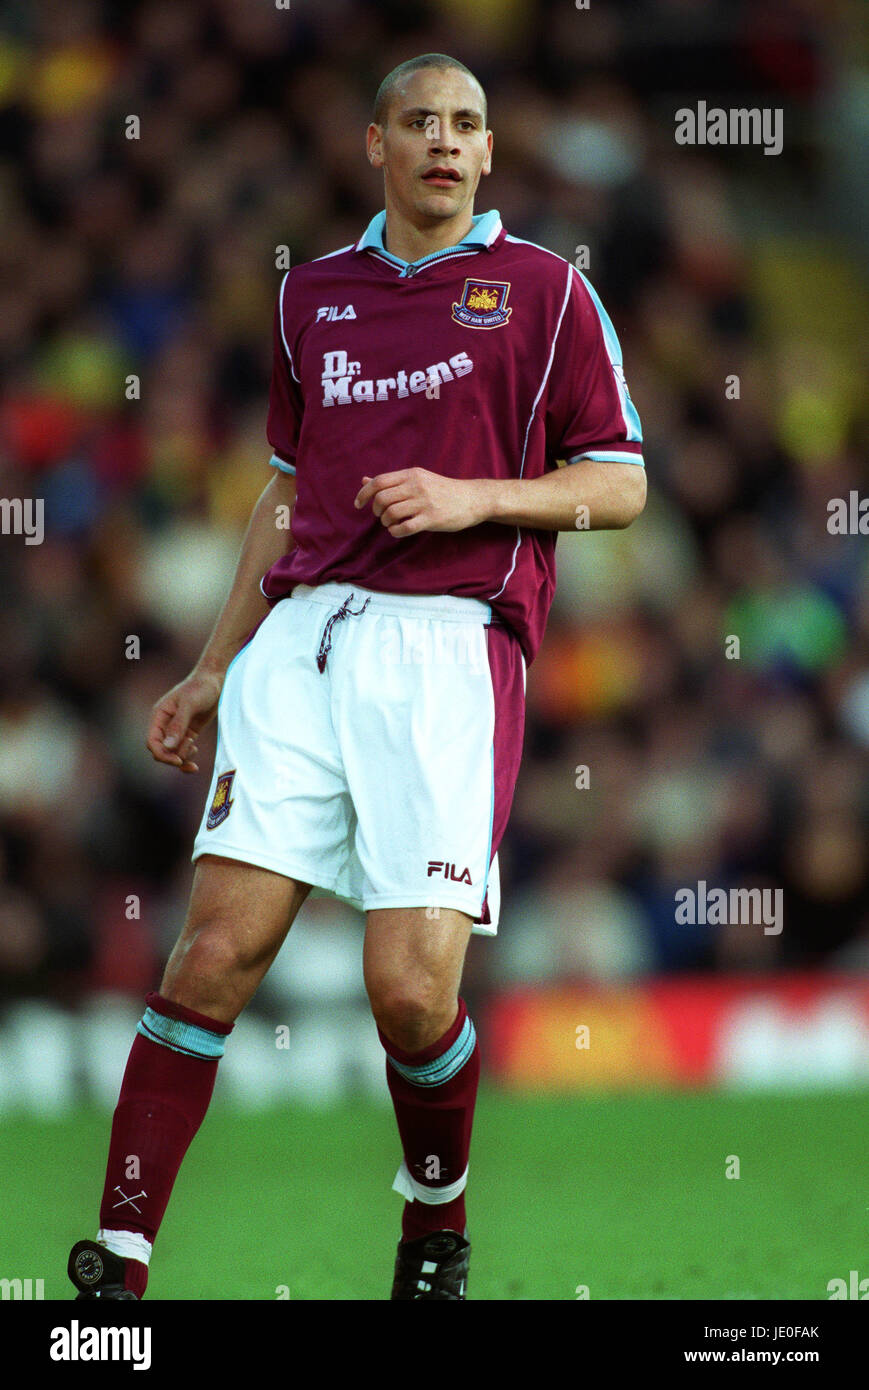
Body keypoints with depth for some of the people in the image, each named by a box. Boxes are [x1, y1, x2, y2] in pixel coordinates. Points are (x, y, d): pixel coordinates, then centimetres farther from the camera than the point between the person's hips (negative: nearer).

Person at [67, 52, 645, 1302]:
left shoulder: (545, 290, 8)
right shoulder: (314, 294, 20)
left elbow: (620, 484, 7)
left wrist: (475, 497, -9)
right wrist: (215, 668, 24)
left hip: (450, 644, -3)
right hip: (304, 633, 3)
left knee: (411, 985, -13)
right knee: (218, 951, -10)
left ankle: (437, 1221, 16)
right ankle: (117, 1263, -11)